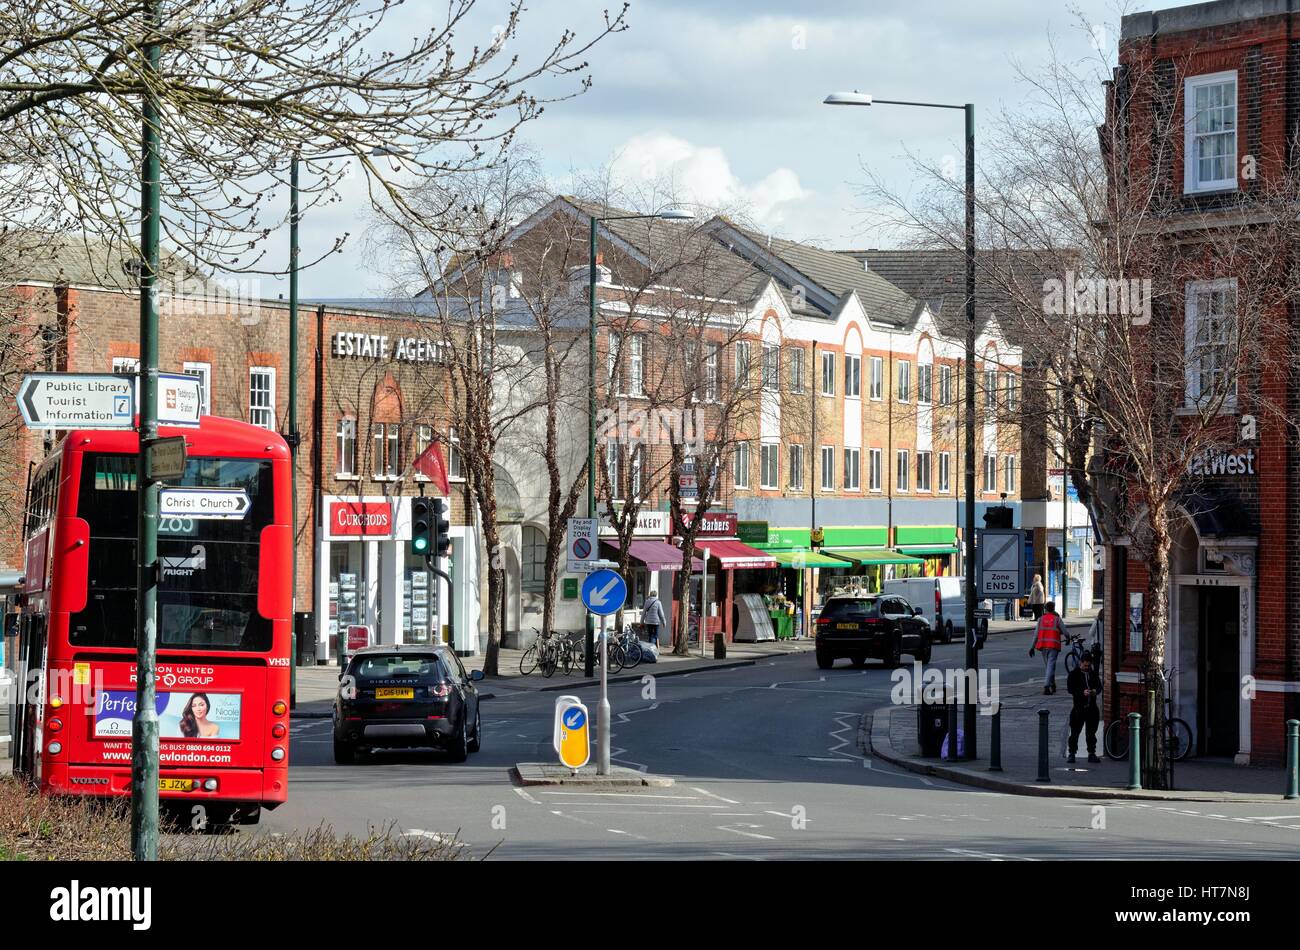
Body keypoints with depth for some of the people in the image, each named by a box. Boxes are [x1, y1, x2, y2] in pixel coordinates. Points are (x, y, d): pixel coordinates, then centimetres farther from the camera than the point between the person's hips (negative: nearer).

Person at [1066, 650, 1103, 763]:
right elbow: (1070, 688, -11)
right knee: (1075, 732, -2)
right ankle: (1071, 753, 4)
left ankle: (1092, 754, 16)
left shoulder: (1093, 674, 11)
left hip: (1092, 707, 4)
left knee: (1091, 732, 9)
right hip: (1079, 706, -4)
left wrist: (1095, 691, -12)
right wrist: (1082, 692, -25)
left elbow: (1099, 686, 11)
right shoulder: (1074, 674, -2)